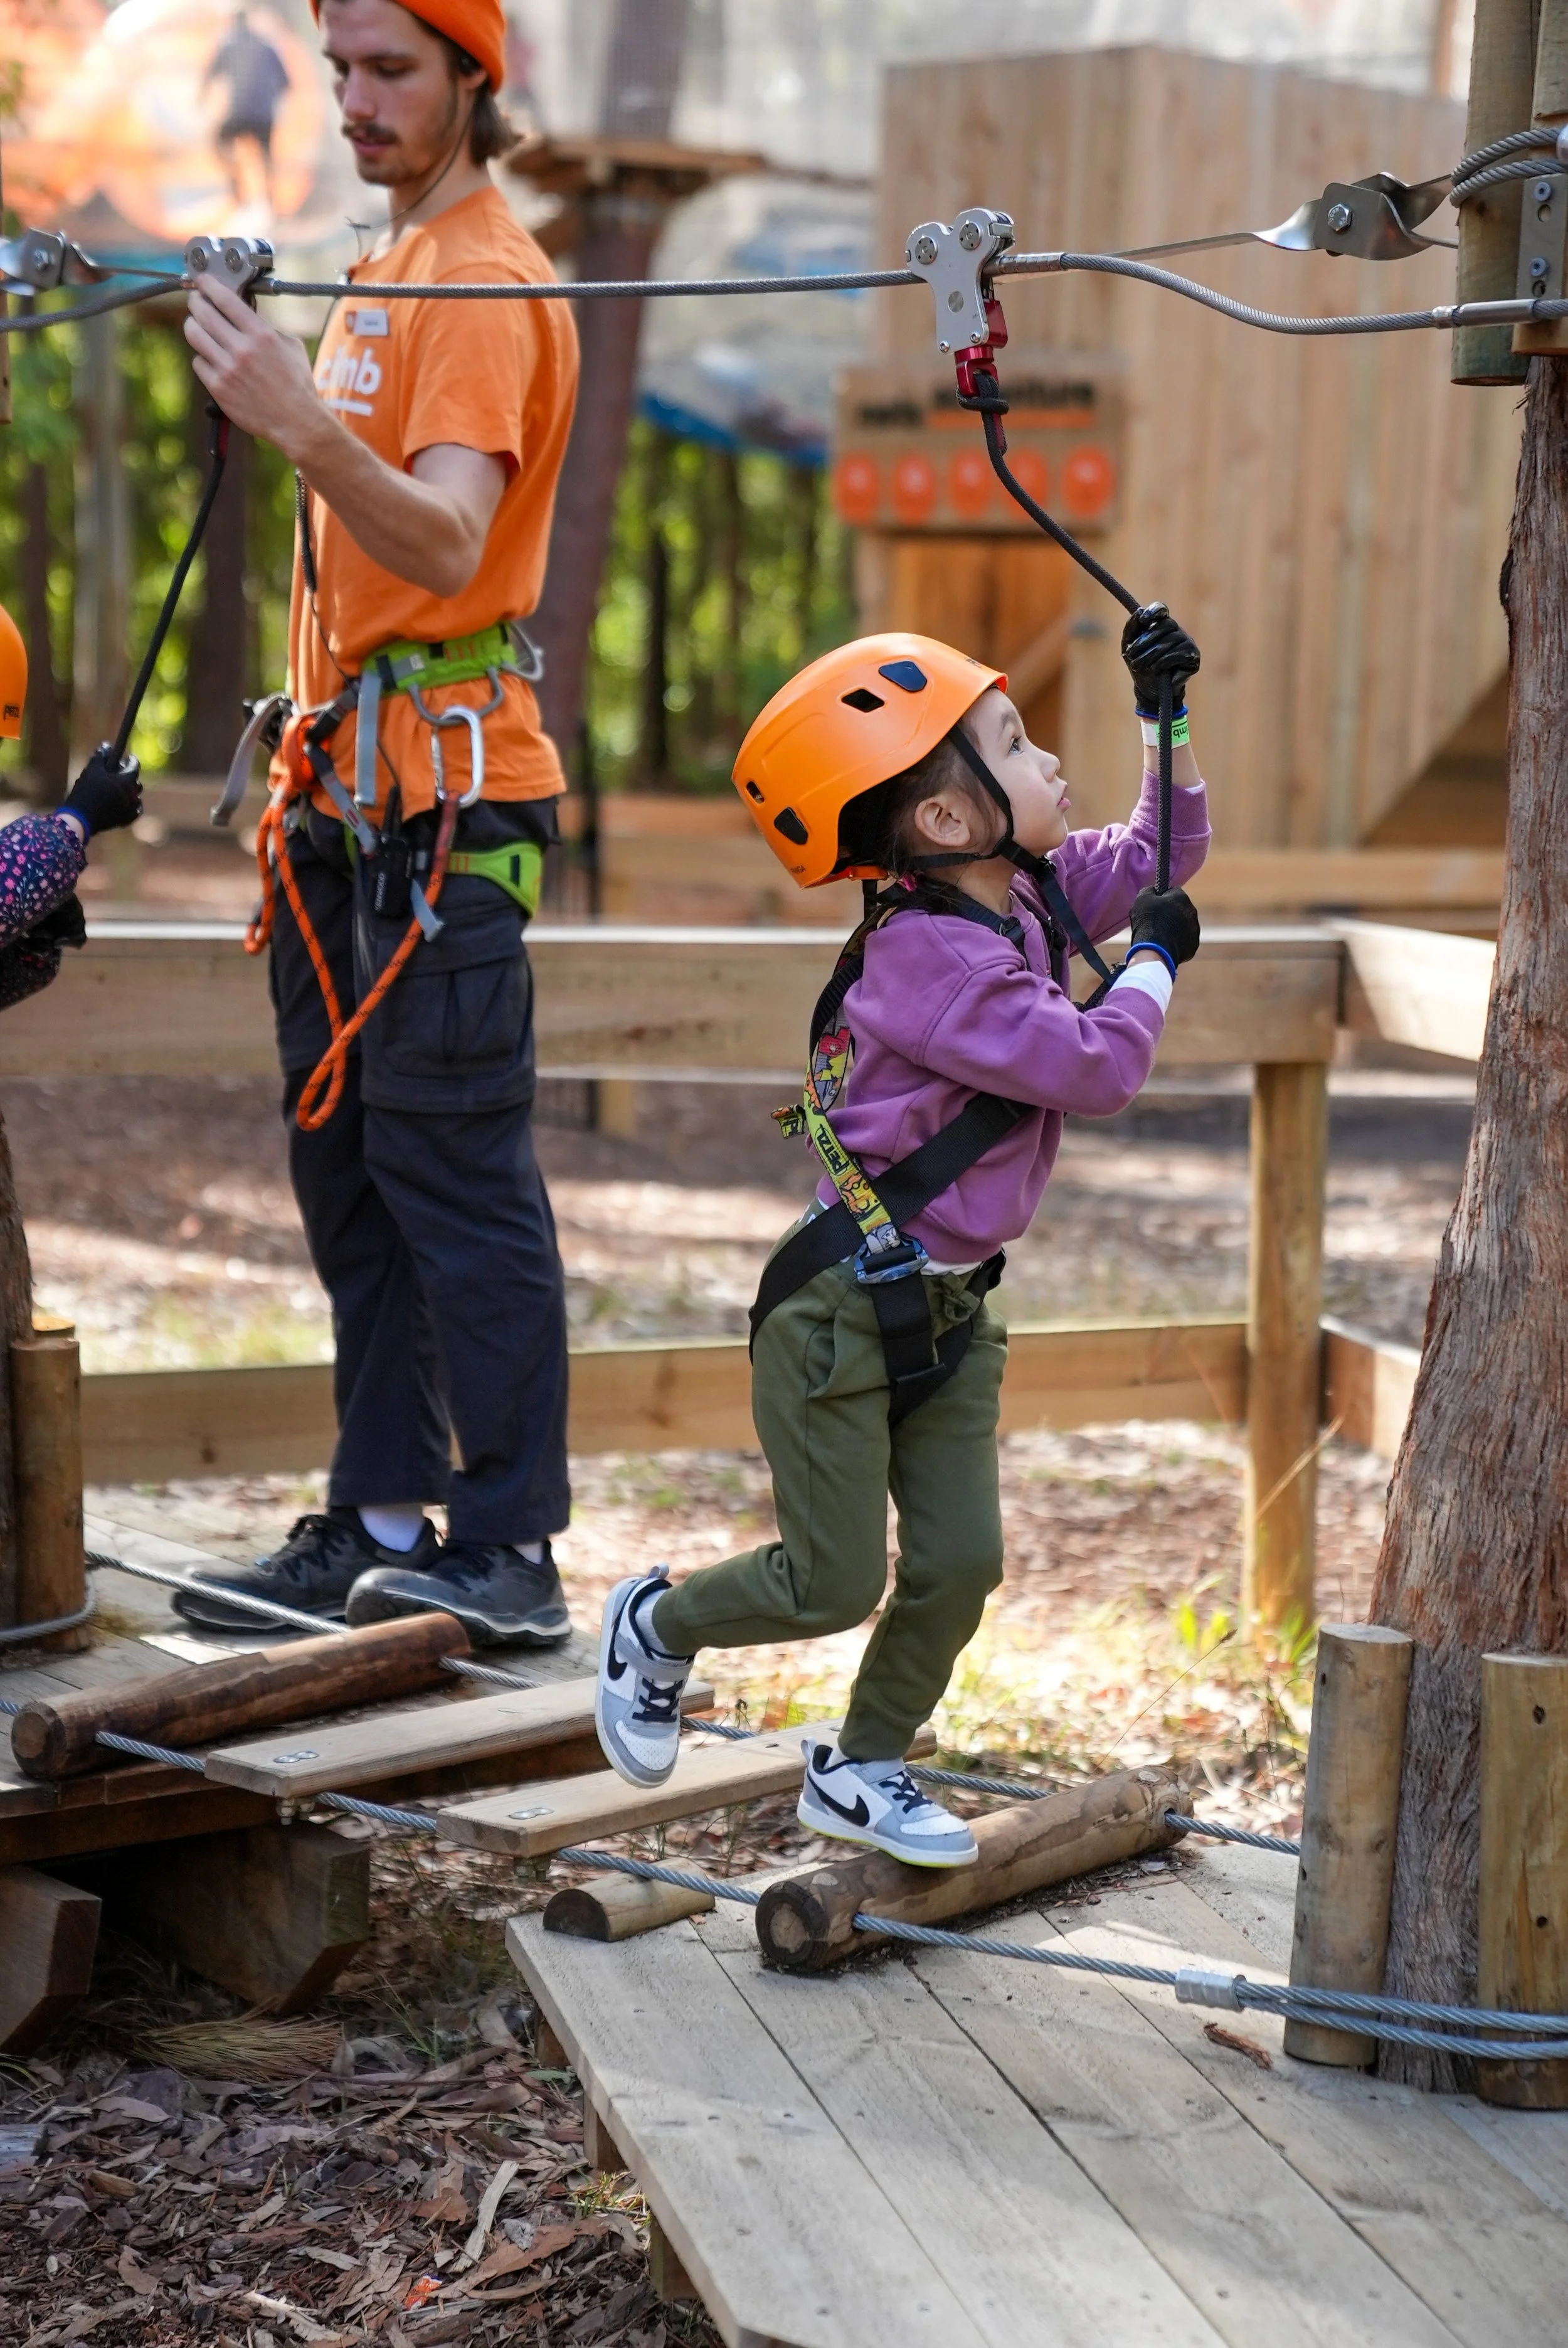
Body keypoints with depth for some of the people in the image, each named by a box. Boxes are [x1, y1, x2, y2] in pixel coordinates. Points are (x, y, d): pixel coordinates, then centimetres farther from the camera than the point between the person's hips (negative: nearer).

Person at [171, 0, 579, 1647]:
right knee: (345, 1168, 10)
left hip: (446, 785, -10)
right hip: (351, 785, 10)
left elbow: (445, 545, -24)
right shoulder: (382, 277, 21)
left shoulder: (486, 285, -9)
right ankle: (378, 1527, 16)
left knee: (458, 1172, -10)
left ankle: (509, 1552, -6)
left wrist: (304, 426, -39)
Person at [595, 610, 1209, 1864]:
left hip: (949, 1308, 8)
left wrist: (1165, 716, 6)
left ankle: (861, 1770, 23)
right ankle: (660, 1623, 27)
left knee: (961, 1564, 4)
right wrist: (1154, 961, -9)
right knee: (836, 1583, -2)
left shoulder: (1033, 893, 3)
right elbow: (1096, 1071, -25)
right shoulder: (930, 958, -25)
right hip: (847, 1306, -8)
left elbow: (1162, 851, 18)